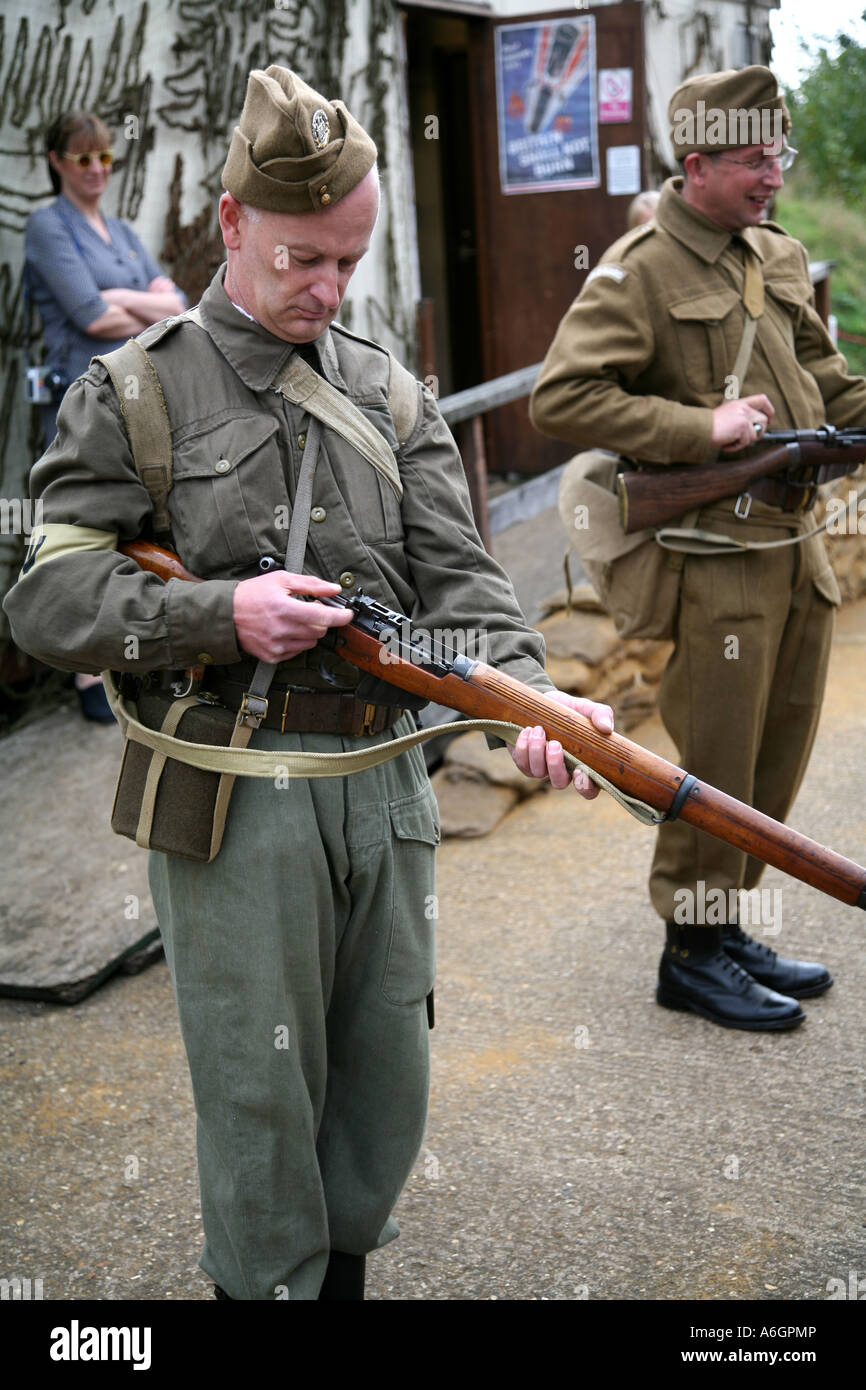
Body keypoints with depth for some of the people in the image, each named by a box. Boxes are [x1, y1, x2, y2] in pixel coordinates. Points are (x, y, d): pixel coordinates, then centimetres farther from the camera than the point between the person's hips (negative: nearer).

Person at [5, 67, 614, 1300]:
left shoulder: (392, 396, 10)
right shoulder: (138, 392, -2)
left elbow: (456, 573, 1)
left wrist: (530, 694, -18)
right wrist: (220, 615, -20)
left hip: (384, 785, 5)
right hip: (235, 796, -4)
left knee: (386, 1081, 17)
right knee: (261, 1093, 7)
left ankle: (344, 1266, 39)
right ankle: (271, 1284, 29)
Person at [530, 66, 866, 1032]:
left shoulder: (781, 257, 14)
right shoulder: (638, 272, -10)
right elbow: (558, 399, -17)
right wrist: (703, 428, -20)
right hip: (712, 557, -8)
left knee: (779, 755, 14)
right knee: (715, 764, 0)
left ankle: (729, 930, 29)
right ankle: (692, 955, 16)